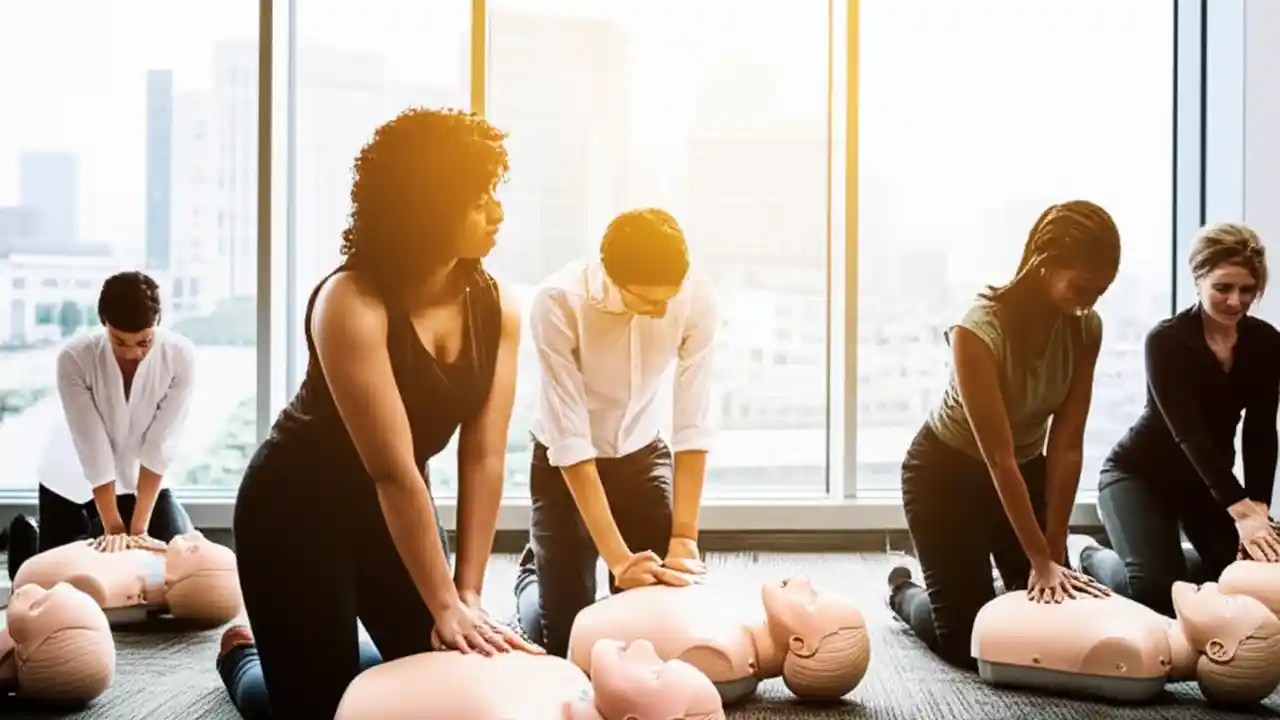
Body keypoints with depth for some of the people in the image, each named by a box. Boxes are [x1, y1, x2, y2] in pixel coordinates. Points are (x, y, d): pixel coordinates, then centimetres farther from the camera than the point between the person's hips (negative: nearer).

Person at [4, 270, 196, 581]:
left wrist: (139, 527, -25)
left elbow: (160, 445, -24)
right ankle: (27, 532, 32)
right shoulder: (74, 357, -30)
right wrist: (113, 527, -26)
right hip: (73, 478, -2)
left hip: (142, 479, 2)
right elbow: (93, 450, -27)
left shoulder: (181, 356, -27)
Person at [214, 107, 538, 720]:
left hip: (392, 509, 6)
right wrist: (445, 607, -29)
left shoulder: (495, 308, -11)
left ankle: (344, 647, 34)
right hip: (298, 507, -6)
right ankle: (243, 653, 32)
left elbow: (484, 457, -13)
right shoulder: (351, 304, -29)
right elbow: (393, 470, -31)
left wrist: (467, 595, -16)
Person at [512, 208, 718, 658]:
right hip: (565, 464, -2)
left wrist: (683, 540, -24)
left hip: (642, 455, 3)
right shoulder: (559, 302, -32)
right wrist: (617, 557, -33)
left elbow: (692, 427, -21)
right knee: (563, 636, -3)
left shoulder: (697, 297, -24)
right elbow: (570, 440, -31)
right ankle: (534, 573, 32)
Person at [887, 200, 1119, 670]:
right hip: (948, 472, -5)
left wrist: (1054, 552, -16)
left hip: (1026, 470, 5)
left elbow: (1066, 445, -14)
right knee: (969, 643, -4)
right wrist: (1041, 561, -28)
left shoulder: (1086, 328, -15)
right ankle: (903, 592, 27)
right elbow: (998, 457, -30)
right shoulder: (979, 330, -31)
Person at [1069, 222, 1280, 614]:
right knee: (1158, 589, -18)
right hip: (1139, 472, -5)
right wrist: (1242, 511, -42)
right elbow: (1188, 432, -32)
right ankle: (1085, 555, 12)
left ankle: (1167, 556, 24)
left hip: (1210, 478, 6)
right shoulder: (1166, 340, -24)